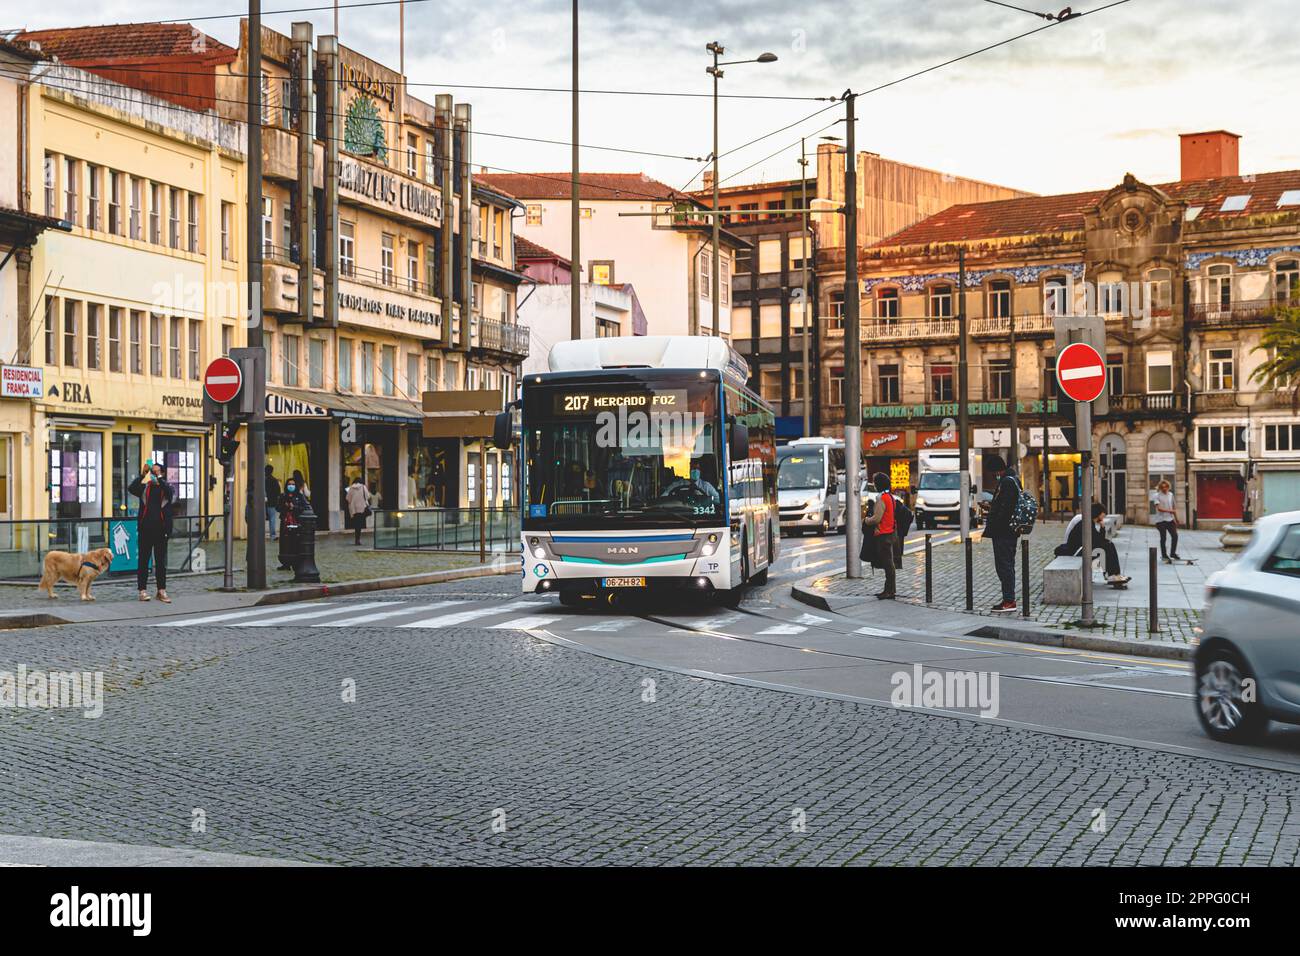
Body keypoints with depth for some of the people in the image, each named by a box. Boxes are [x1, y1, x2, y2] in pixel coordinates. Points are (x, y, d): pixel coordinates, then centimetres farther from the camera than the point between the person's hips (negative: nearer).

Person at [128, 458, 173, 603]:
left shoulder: (165, 488, 6)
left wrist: (159, 477, -22)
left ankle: (162, 591, 9)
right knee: (143, 561, 4)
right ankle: (142, 590, 8)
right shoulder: (145, 487, 5)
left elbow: (169, 491, -18)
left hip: (161, 530, 0)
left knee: (161, 562, 5)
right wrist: (143, 473, -21)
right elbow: (131, 488, -14)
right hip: (145, 530, 0)